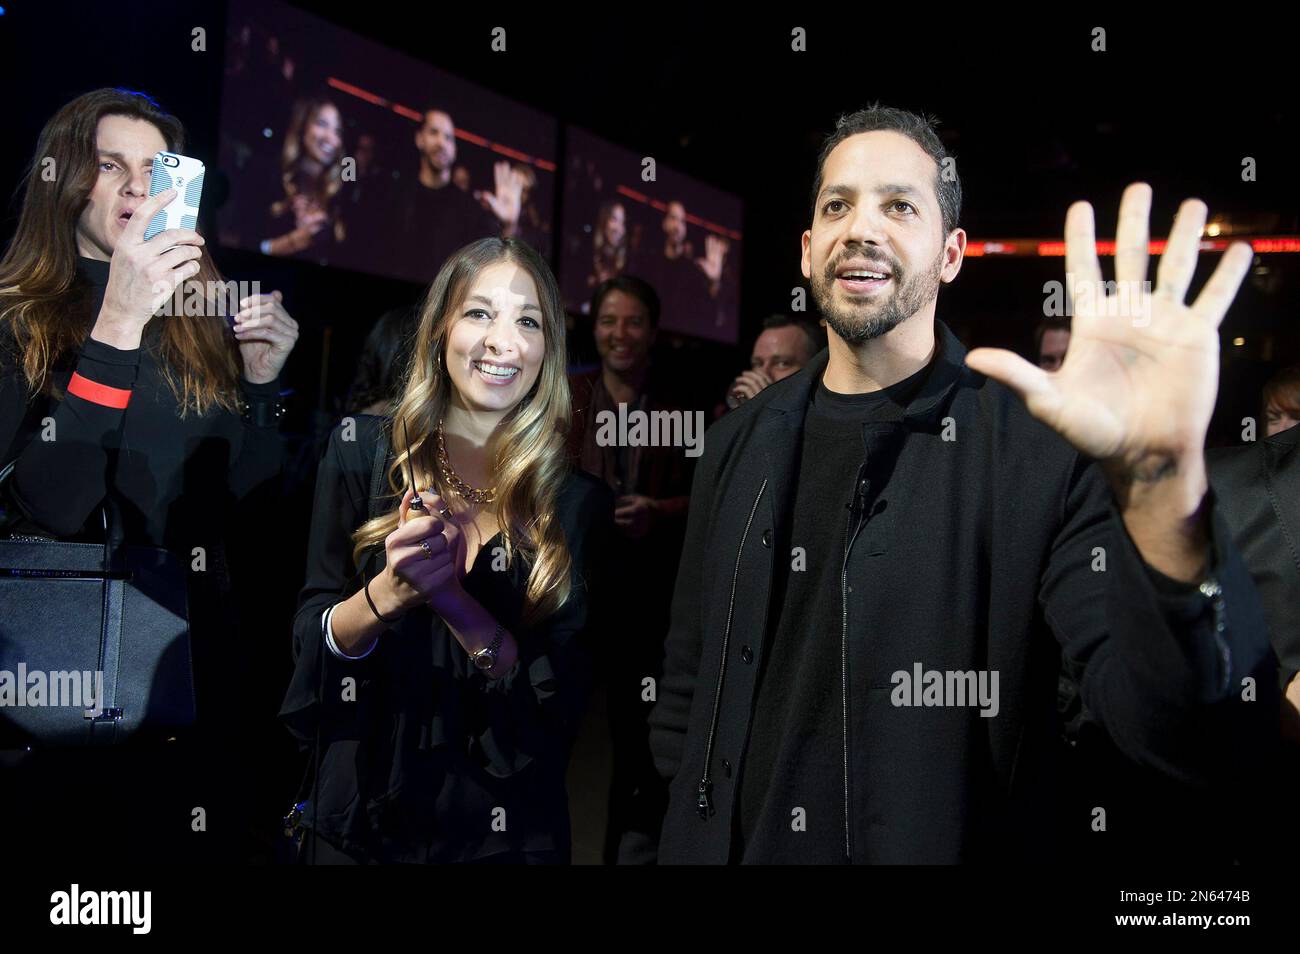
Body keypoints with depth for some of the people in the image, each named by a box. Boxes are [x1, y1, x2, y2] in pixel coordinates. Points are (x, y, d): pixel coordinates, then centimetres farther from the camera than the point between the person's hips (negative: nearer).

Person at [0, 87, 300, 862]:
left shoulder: (204, 318, 4)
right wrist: (116, 326, -28)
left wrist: (262, 378, -8)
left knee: (194, 846, 16)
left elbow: (249, 496, 8)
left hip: (195, 648, 4)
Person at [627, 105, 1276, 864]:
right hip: (727, 846, 4)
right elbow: (686, 696, 9)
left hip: (957, 847, -4)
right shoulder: (742, 445, 1)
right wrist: (650, 849, 3)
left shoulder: (1044, 445, -14)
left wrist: (1162, 483, -41)